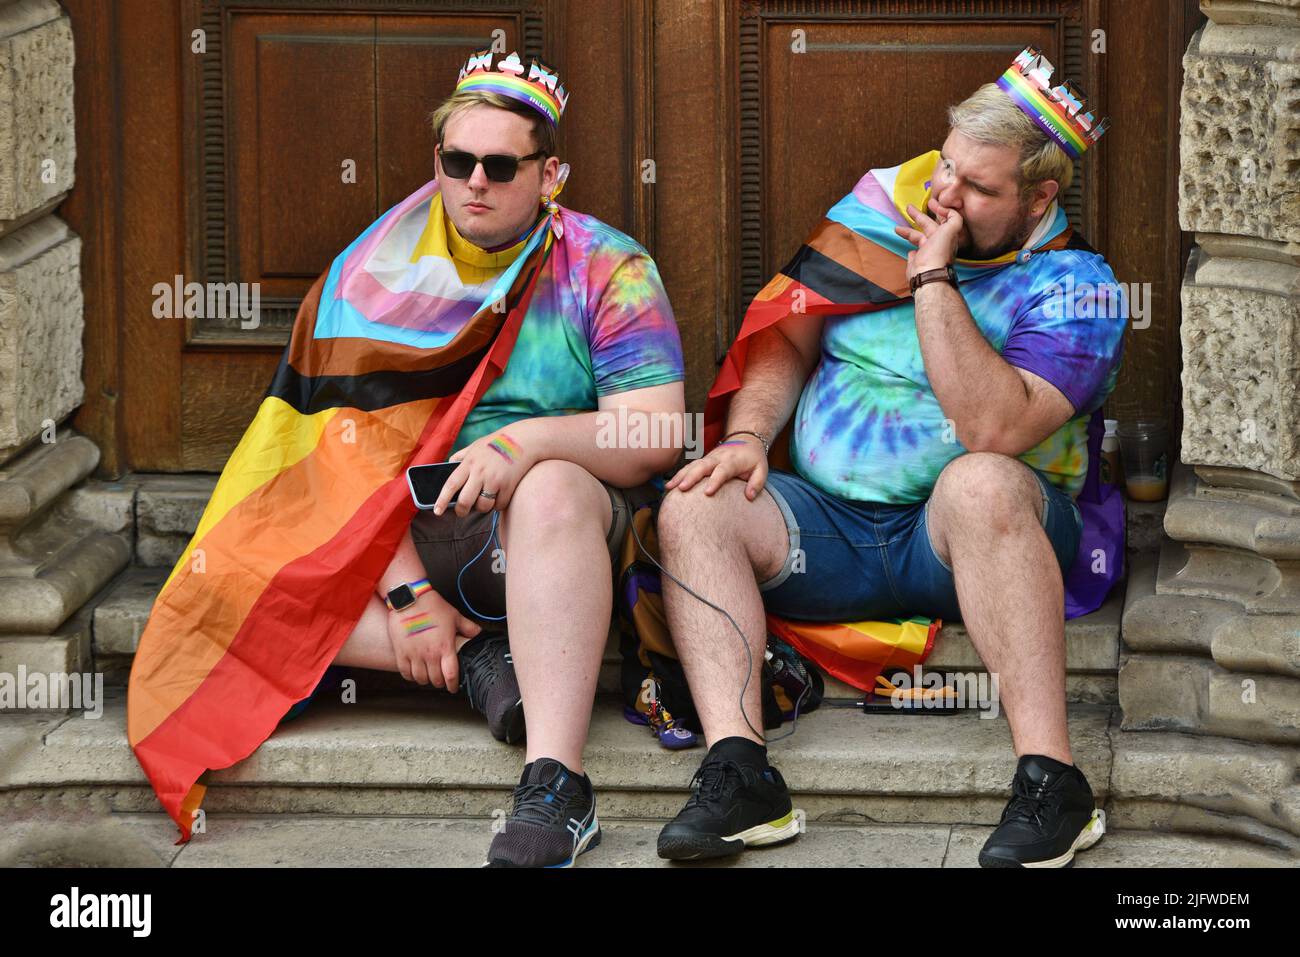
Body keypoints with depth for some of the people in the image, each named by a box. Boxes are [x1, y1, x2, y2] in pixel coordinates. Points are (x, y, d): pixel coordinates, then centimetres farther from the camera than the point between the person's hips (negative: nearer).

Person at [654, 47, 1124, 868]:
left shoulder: (1073, 284, -7)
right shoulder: (880, 209, 9)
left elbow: (994, 427, -23)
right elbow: (788, 339, 15)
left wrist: (933, 279, -20)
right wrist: (746, 435, -4)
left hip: (967, 536, -5)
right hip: (826, 528, 5)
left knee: (980, 483, -39)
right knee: (693, 508, -20)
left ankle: (1052, 782, -42)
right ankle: (738, 770, -35)